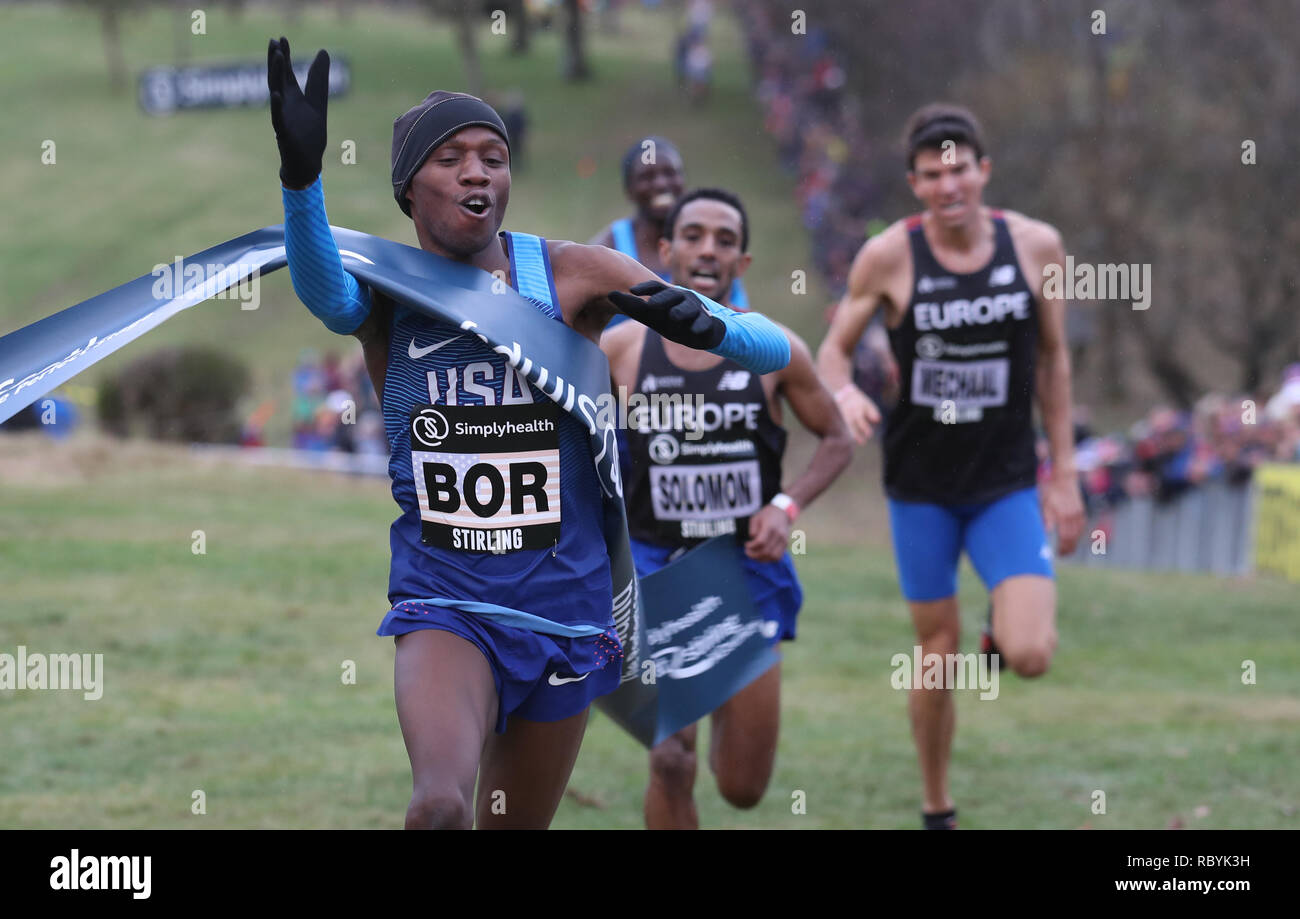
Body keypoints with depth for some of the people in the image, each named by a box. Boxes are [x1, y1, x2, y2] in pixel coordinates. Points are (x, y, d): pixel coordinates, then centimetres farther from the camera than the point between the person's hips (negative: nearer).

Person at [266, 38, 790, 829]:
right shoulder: (385, 294, -1)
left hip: (564, 614, 2)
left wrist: (704, 325, -29)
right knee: (441, 806, -30)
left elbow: (776, 351, -5)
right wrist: (301, 176, -47)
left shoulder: (571, 275, -2)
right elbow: (328, 297, -28)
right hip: (445, 610, -2)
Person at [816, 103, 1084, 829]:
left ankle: (1005, 629, 22)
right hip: (921, 486, 0)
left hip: (1008, 483, 0)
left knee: (1030, 656, -16)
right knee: (938, 655, 6)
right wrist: (845, 393, -24)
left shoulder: (1035, 246, -5)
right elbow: (835, 348, 0)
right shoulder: (889, 257, -10)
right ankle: (938, 810, 27)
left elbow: (1053, 360, 5)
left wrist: (1064, 475, 6)